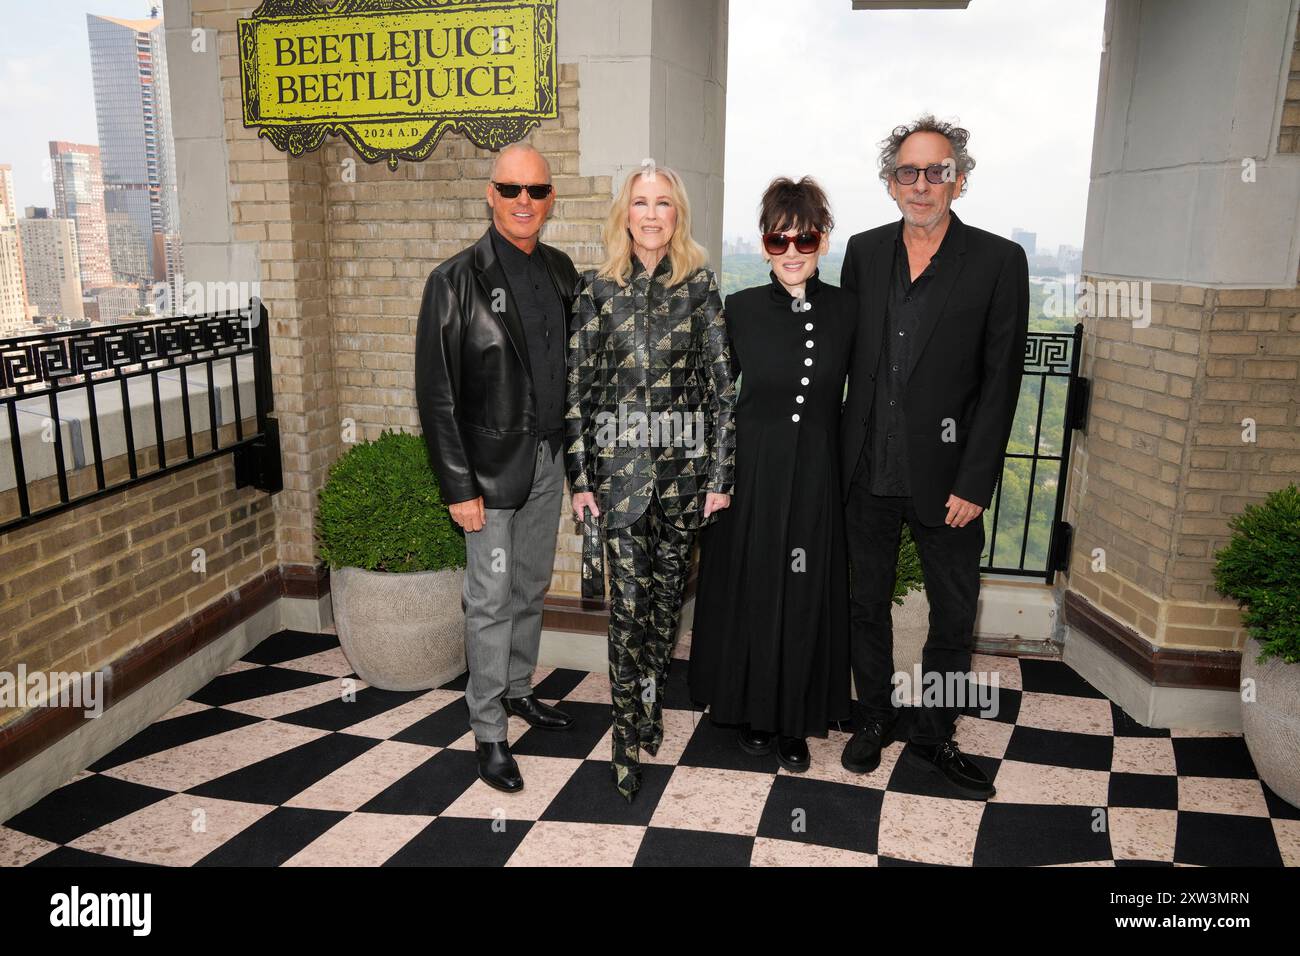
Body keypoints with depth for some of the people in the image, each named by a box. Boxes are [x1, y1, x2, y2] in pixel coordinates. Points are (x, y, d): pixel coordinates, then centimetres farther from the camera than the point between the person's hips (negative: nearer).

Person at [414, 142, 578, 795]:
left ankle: (518, 688, 38)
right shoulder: (457, 280, -12)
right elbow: (436, 393, -13)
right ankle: (488, 734, 16)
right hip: (492, 465, -5)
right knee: (492, 600, 2)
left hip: (548, 459, 6)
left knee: (531, 587, 18)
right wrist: (458, 486, -15)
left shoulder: (560, 271, 5)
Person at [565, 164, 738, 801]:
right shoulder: (597, 288, 3)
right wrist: (580, 476, -2)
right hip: (618, 465, -1)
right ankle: (629, 734, 11)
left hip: (685, 462, 1)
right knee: (630, 600, -2)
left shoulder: (700, 285, 2)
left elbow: (721, 381, 1)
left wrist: (720, 473, -3)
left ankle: (651, 701, 33)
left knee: (668, 593, 11)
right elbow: (578, 385, 2)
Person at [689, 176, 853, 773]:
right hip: (749, 476, -1)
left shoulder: (846, 311, -3)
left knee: (807, 600, 10)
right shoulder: (739, 310, -6)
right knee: (748, 595, 10)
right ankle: (753, 714, 31)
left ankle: (796, 723, 29)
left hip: (816, 481, 1)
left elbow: (852, 395, 4)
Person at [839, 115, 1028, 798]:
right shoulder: (864, 252, 4)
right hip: (867, 472, 3)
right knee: (866, 603, 16)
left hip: (946, 479, -2)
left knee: (954, 617, 11)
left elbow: (1001, 381, -8)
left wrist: (974, 484, -12)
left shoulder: (999, 262, -6)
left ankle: (933, 736, 32)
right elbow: (845, 354, 8)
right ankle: (874, 716, 37)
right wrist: (839, 453, 3)